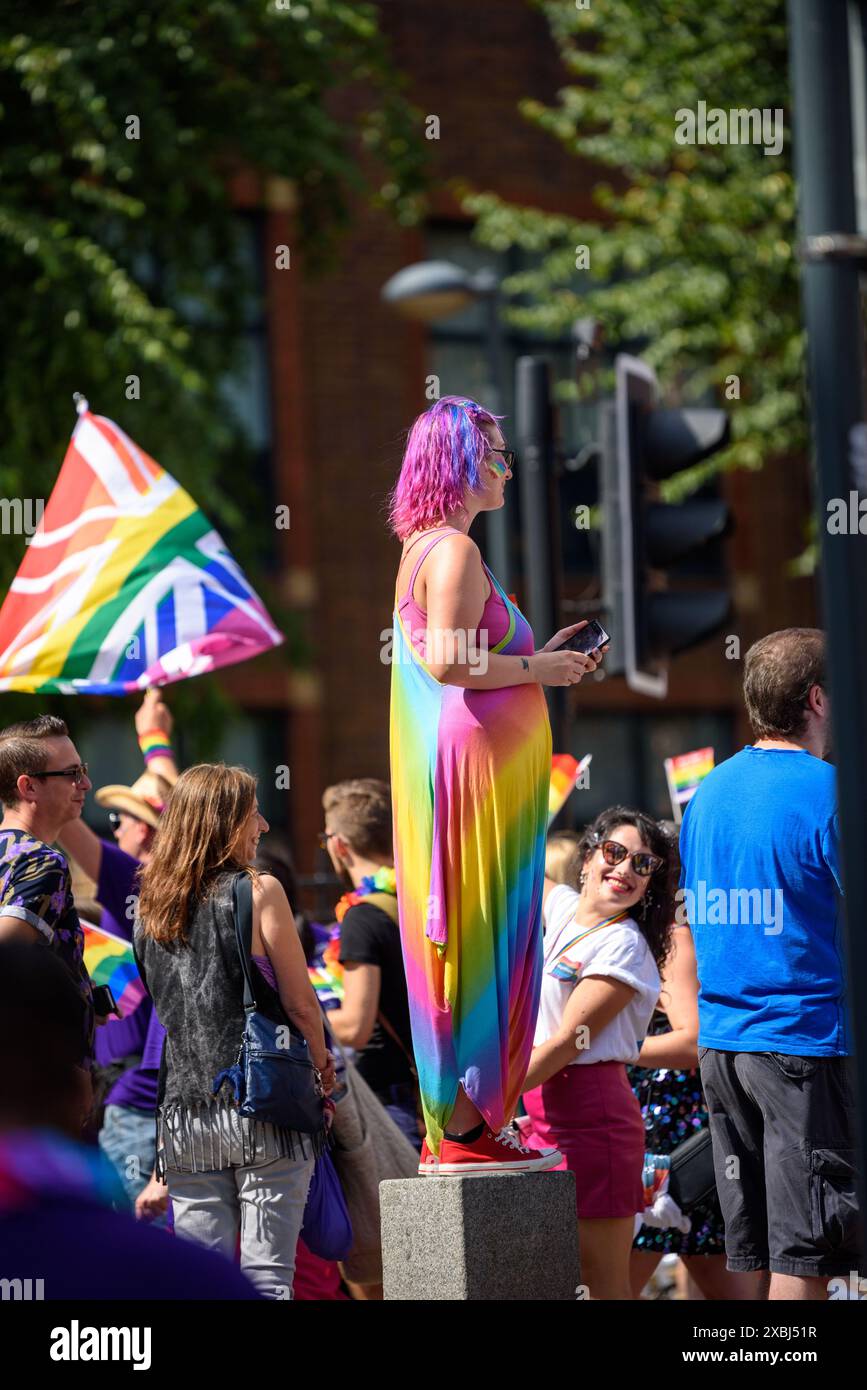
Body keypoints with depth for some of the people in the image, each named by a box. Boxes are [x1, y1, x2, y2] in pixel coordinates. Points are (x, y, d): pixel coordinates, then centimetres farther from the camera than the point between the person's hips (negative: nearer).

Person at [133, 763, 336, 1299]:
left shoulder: (151, 905, 9)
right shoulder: (259, 891, -7)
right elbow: (300, 1002, -6)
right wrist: (322, 1063, 12)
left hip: (184, 1112, 5)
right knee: (266, 1275, -4)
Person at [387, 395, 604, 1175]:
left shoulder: (424, 549, 18)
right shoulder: (454, 549, -13)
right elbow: (448, 662, -23)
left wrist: (535, 656, 19)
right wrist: (536, 668, -11)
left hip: (456, 771, 10)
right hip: (476, 761, -10)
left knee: (456, 943, 10)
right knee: (478, 937, -9)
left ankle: (452, 1122, 13)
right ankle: (463, 1129, -8)